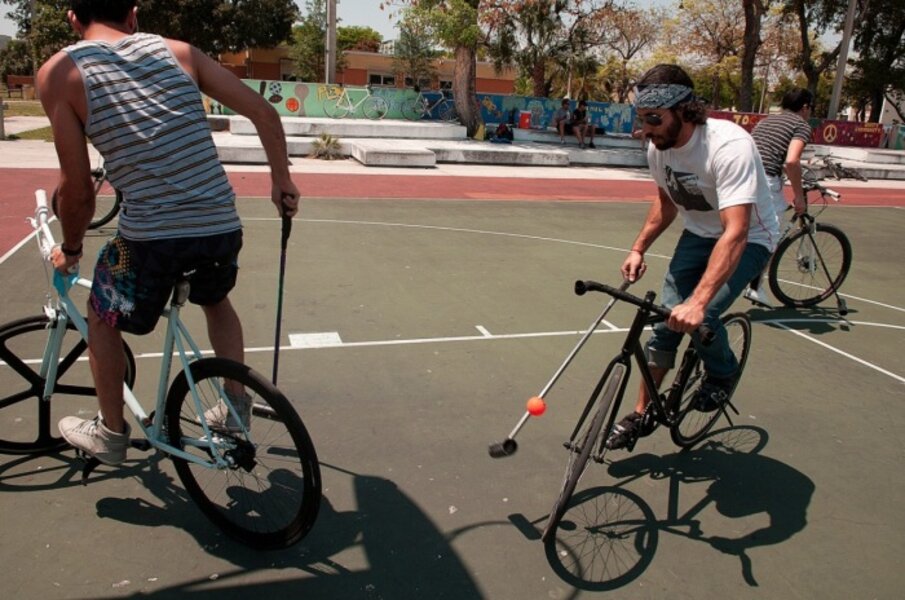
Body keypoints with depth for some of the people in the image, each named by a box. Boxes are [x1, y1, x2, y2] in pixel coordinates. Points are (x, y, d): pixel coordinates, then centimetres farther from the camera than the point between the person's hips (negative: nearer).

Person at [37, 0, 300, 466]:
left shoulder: (60, 72, 0)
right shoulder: (178, 51, 10)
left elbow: (77, 190, -2)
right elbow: (264, 113, 8)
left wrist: (69, 248, 16)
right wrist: (282, 181, 20)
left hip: (150, 236, -3)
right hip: (223, 227, 4)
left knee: (102, 319, 27)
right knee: (215, 299, 36)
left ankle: (110, 433, 39)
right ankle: (236, 405, 37)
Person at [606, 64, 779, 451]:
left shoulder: (729, 146, -34)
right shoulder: (658, 148, -12)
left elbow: (736, 233, -42)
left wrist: (697, 302, -51)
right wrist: (638, 249, -1)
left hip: (749, 239, -5)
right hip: (698, 235, 6)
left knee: (700, 316, -25)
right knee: (666, 322, -2)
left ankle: (723, 374, 9)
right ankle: (642, 414, 13)